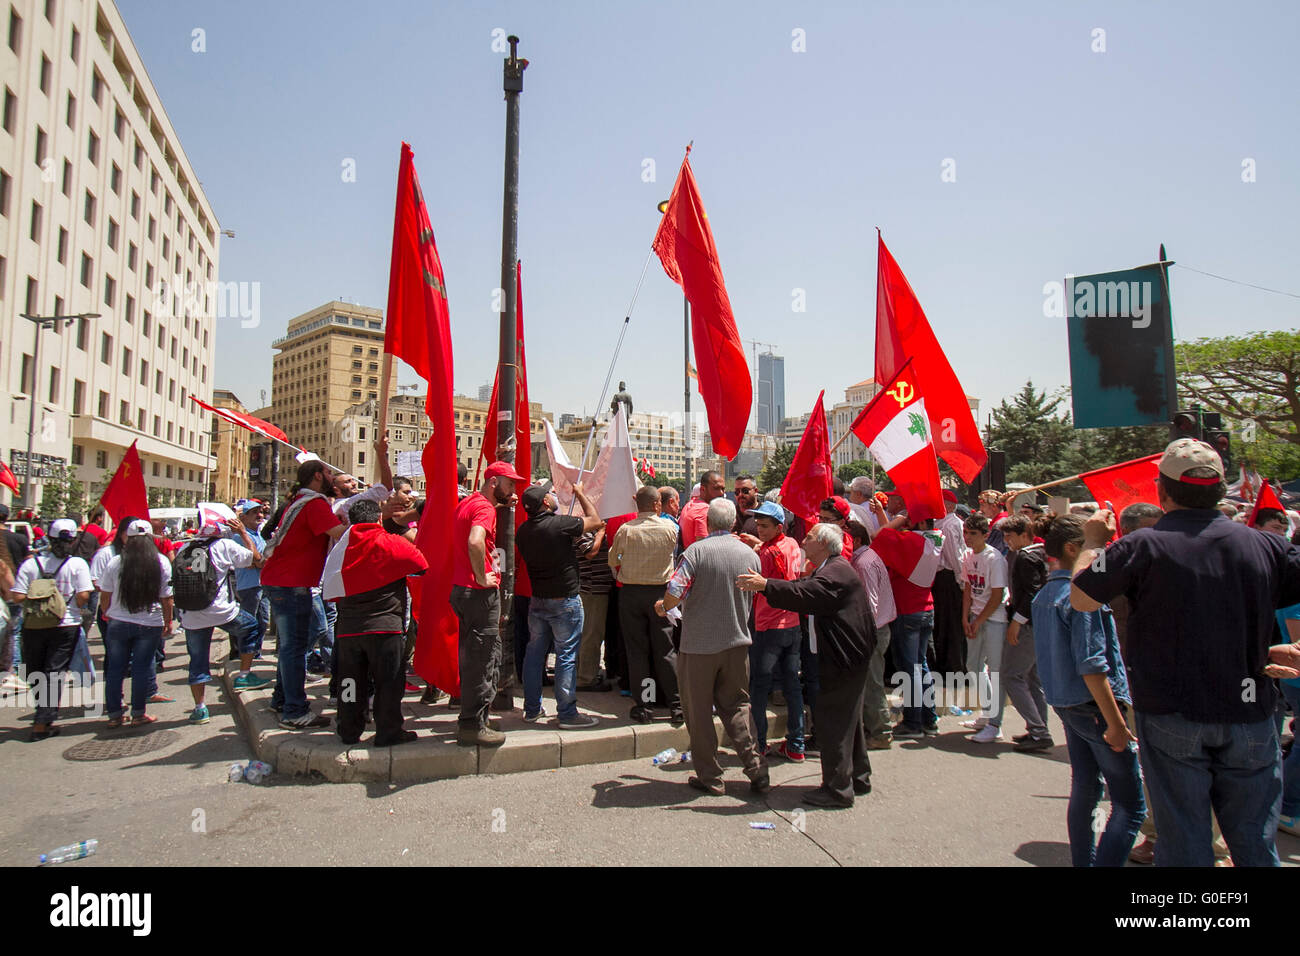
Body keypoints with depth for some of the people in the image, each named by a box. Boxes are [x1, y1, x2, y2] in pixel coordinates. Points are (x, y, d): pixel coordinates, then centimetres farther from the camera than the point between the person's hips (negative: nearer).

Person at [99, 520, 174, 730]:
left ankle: (114, 714, 19)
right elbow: (166, 598, -3)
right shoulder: (162, 562, -6)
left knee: (115, 668, 11)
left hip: (118, 623, 1)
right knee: (142, 668, 6)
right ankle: (138, 714, 12)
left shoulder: (115, 563, -4)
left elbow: (104, 596, 4)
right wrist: (168, 622, 9)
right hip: (149, 624, -1)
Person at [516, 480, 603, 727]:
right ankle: (567, 713, 5)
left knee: (535, 652, 14)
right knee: (566, 656, 0)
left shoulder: (523, 530, 0)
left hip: (537, 600, 7)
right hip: (564, 600, -7)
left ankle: (532, 709, 23)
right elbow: (595, 521, -7)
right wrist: (580, 493, 4)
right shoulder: (560, 524, -20)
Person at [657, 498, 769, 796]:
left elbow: (674, 593, -19)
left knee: (698, 711, 9)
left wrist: (663, 607, 3)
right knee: (736, 706, 16)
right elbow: (751, 600, 12)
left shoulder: (697, 551, -13)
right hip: (737, 642, 4)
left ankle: (710, 777, 17)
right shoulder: (750, 554, 1)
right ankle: (757, 771, 12)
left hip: (699, 643, -4)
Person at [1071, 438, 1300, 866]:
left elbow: (1080, 598, -6)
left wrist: (1094, 542, 8)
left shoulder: (1143, 546, -12)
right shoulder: (1263, 545, -3)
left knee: (1184, 844, 7)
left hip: (1172, 718, -2)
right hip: (1250, 718, 3)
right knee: (1256, 844, 15)